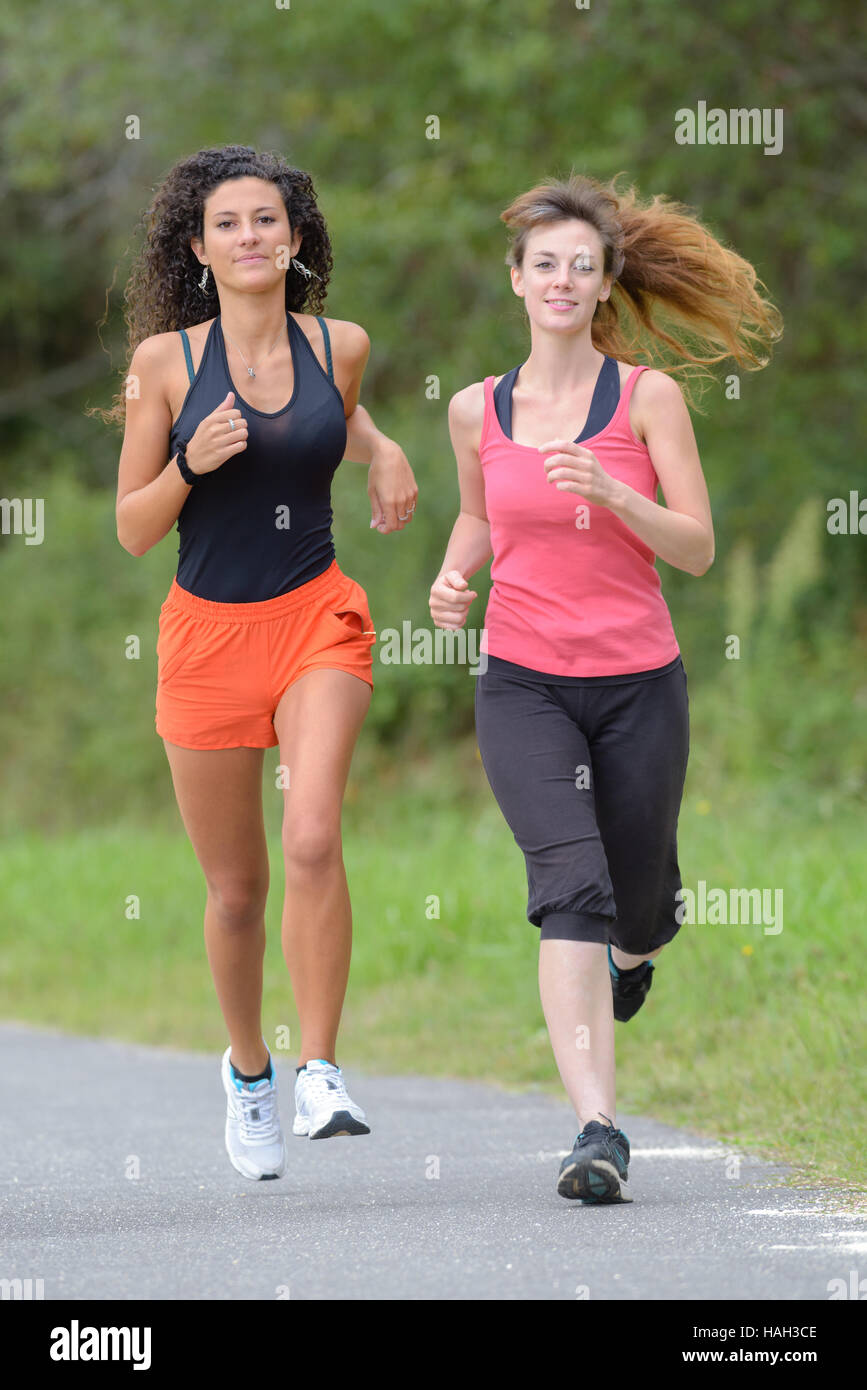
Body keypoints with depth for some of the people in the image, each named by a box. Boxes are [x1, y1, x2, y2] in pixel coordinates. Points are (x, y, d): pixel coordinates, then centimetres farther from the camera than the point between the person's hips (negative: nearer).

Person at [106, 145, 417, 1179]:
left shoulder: (341, 346, 2)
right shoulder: (165, 360, -3)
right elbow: (132, 530, 0)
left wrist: (383, 453, 8)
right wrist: (191, 466, -18)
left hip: (317, 619, 0)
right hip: (208, 631, 0)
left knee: (313, 842, -24)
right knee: (235, 888, 9)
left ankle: (320, 1072, -17)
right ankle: (248, 1069, 34)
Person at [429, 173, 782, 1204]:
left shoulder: (648, 397, -3)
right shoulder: (477, 410, 5)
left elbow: (697, 547, -6)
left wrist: (608, 493, -21)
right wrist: (452, 576, 3)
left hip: (637, 682, 0)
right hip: (523, 683, 0)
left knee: (637, 903, 12)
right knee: (569, 880, -19)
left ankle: (632, 951, 53)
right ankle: (598, 1129, -25)